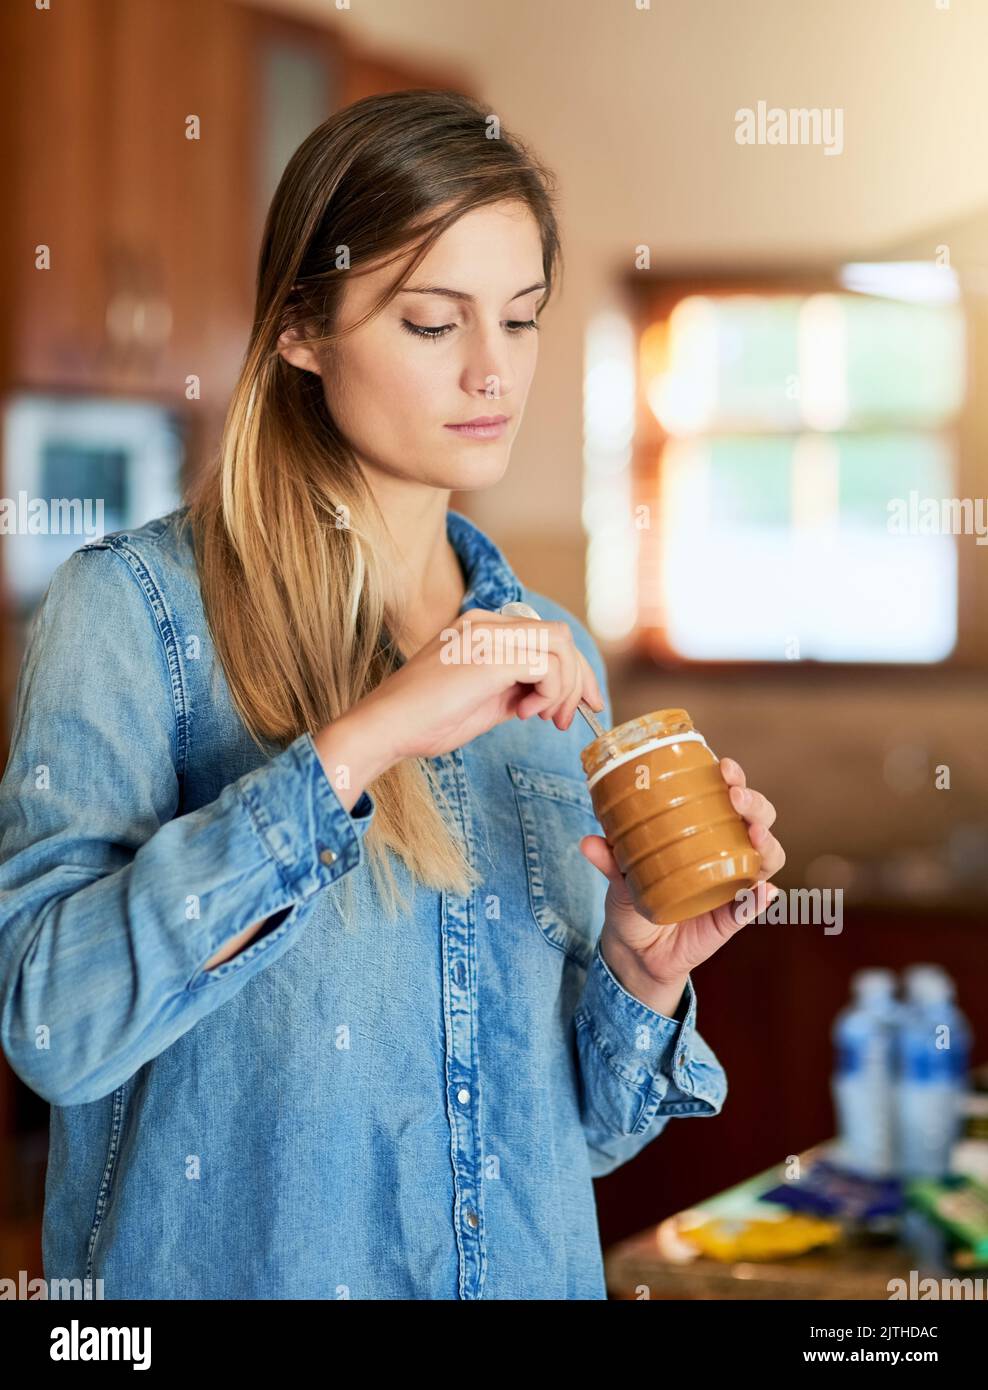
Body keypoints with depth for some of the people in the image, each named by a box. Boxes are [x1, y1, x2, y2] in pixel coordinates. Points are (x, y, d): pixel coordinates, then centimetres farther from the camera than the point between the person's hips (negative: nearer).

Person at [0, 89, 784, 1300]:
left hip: (526, 1268, 5)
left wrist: (645, 969, -12)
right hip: (228, 1268, -4)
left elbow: (581, 1125, 8)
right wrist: (357, 745, -27)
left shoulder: (551, 656, 4)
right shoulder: (138, 605, -12)